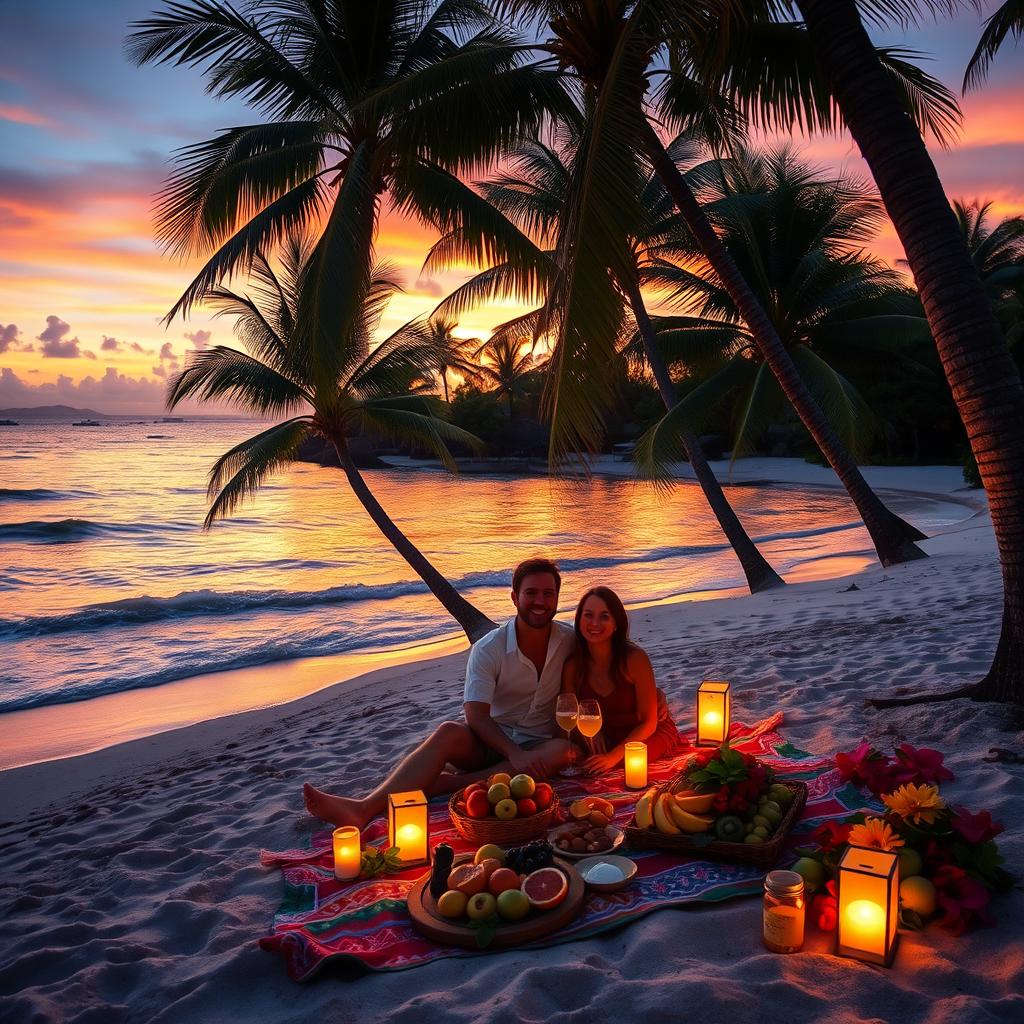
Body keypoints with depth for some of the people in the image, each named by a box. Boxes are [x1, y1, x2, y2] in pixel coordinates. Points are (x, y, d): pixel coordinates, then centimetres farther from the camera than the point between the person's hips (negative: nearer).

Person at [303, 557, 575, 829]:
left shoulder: (570, 640, -4)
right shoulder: (487, 649, -10)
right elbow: (475, 714, -19)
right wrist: (514, 753, -32)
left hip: (539, 745, 1)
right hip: (491, 740, 0)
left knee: (564, 750, -35)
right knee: (448, 733, -33)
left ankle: (444, 784, -37)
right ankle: (365, 809, -47)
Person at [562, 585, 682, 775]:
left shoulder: (635, 659, -25)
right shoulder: (572, 666, -15)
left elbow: (649, 723, -20)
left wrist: (613, 756, -28)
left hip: (651, 732, -4)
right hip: (608, 736, 4)